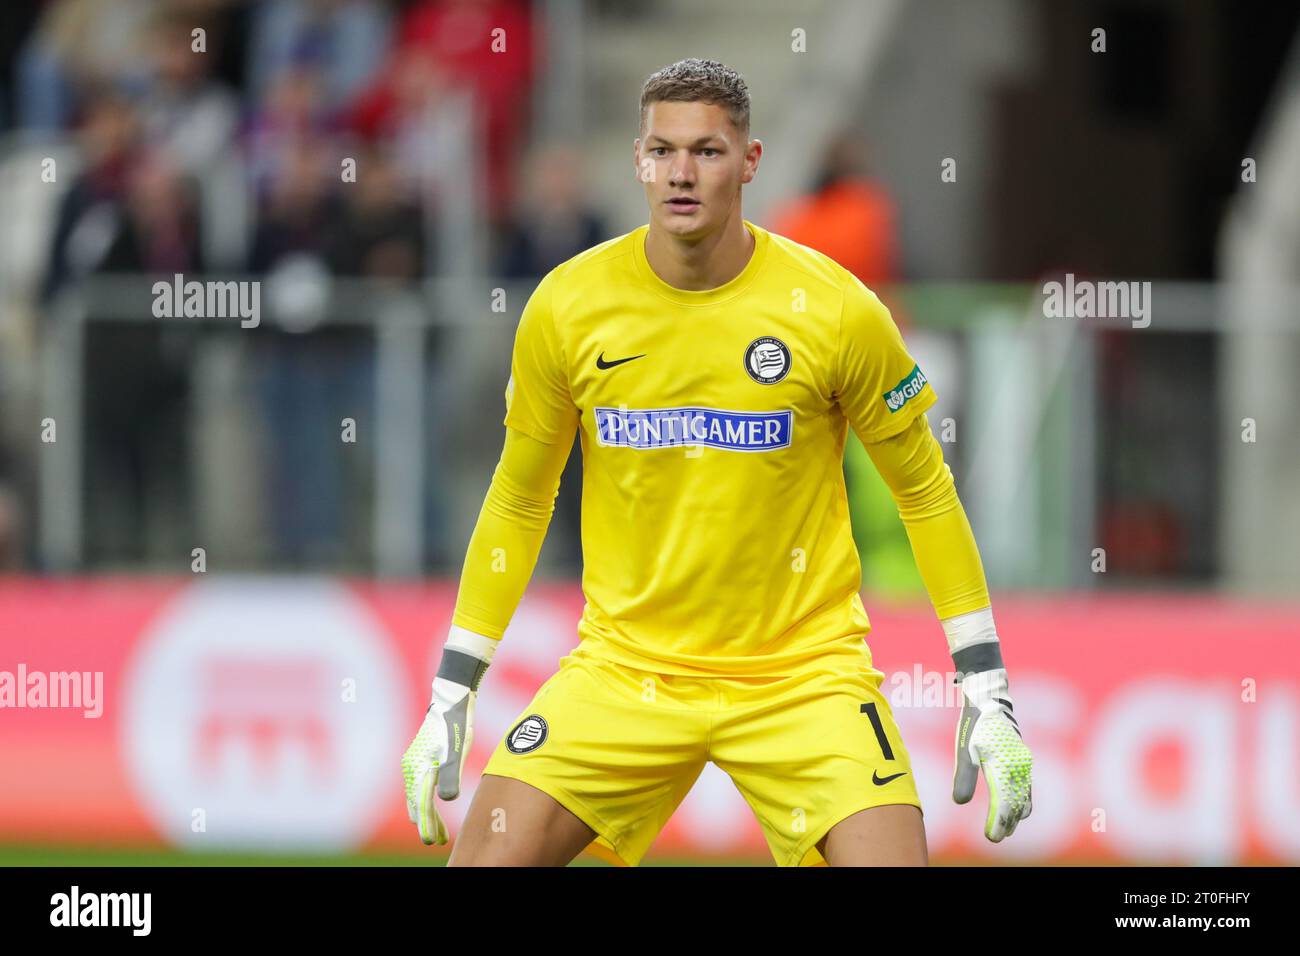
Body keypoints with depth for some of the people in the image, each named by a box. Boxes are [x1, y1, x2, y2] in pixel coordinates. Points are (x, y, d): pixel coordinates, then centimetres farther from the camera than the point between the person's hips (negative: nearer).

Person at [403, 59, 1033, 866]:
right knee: (488, 859, -12)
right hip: (623, 669, 2)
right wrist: (450, 700, 7)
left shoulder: (835, 308, -9)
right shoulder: (568, 307, -4)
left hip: (804, 673, -2)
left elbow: (926, 492, 2)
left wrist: (988, 694, -1)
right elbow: (518, 502, 9)